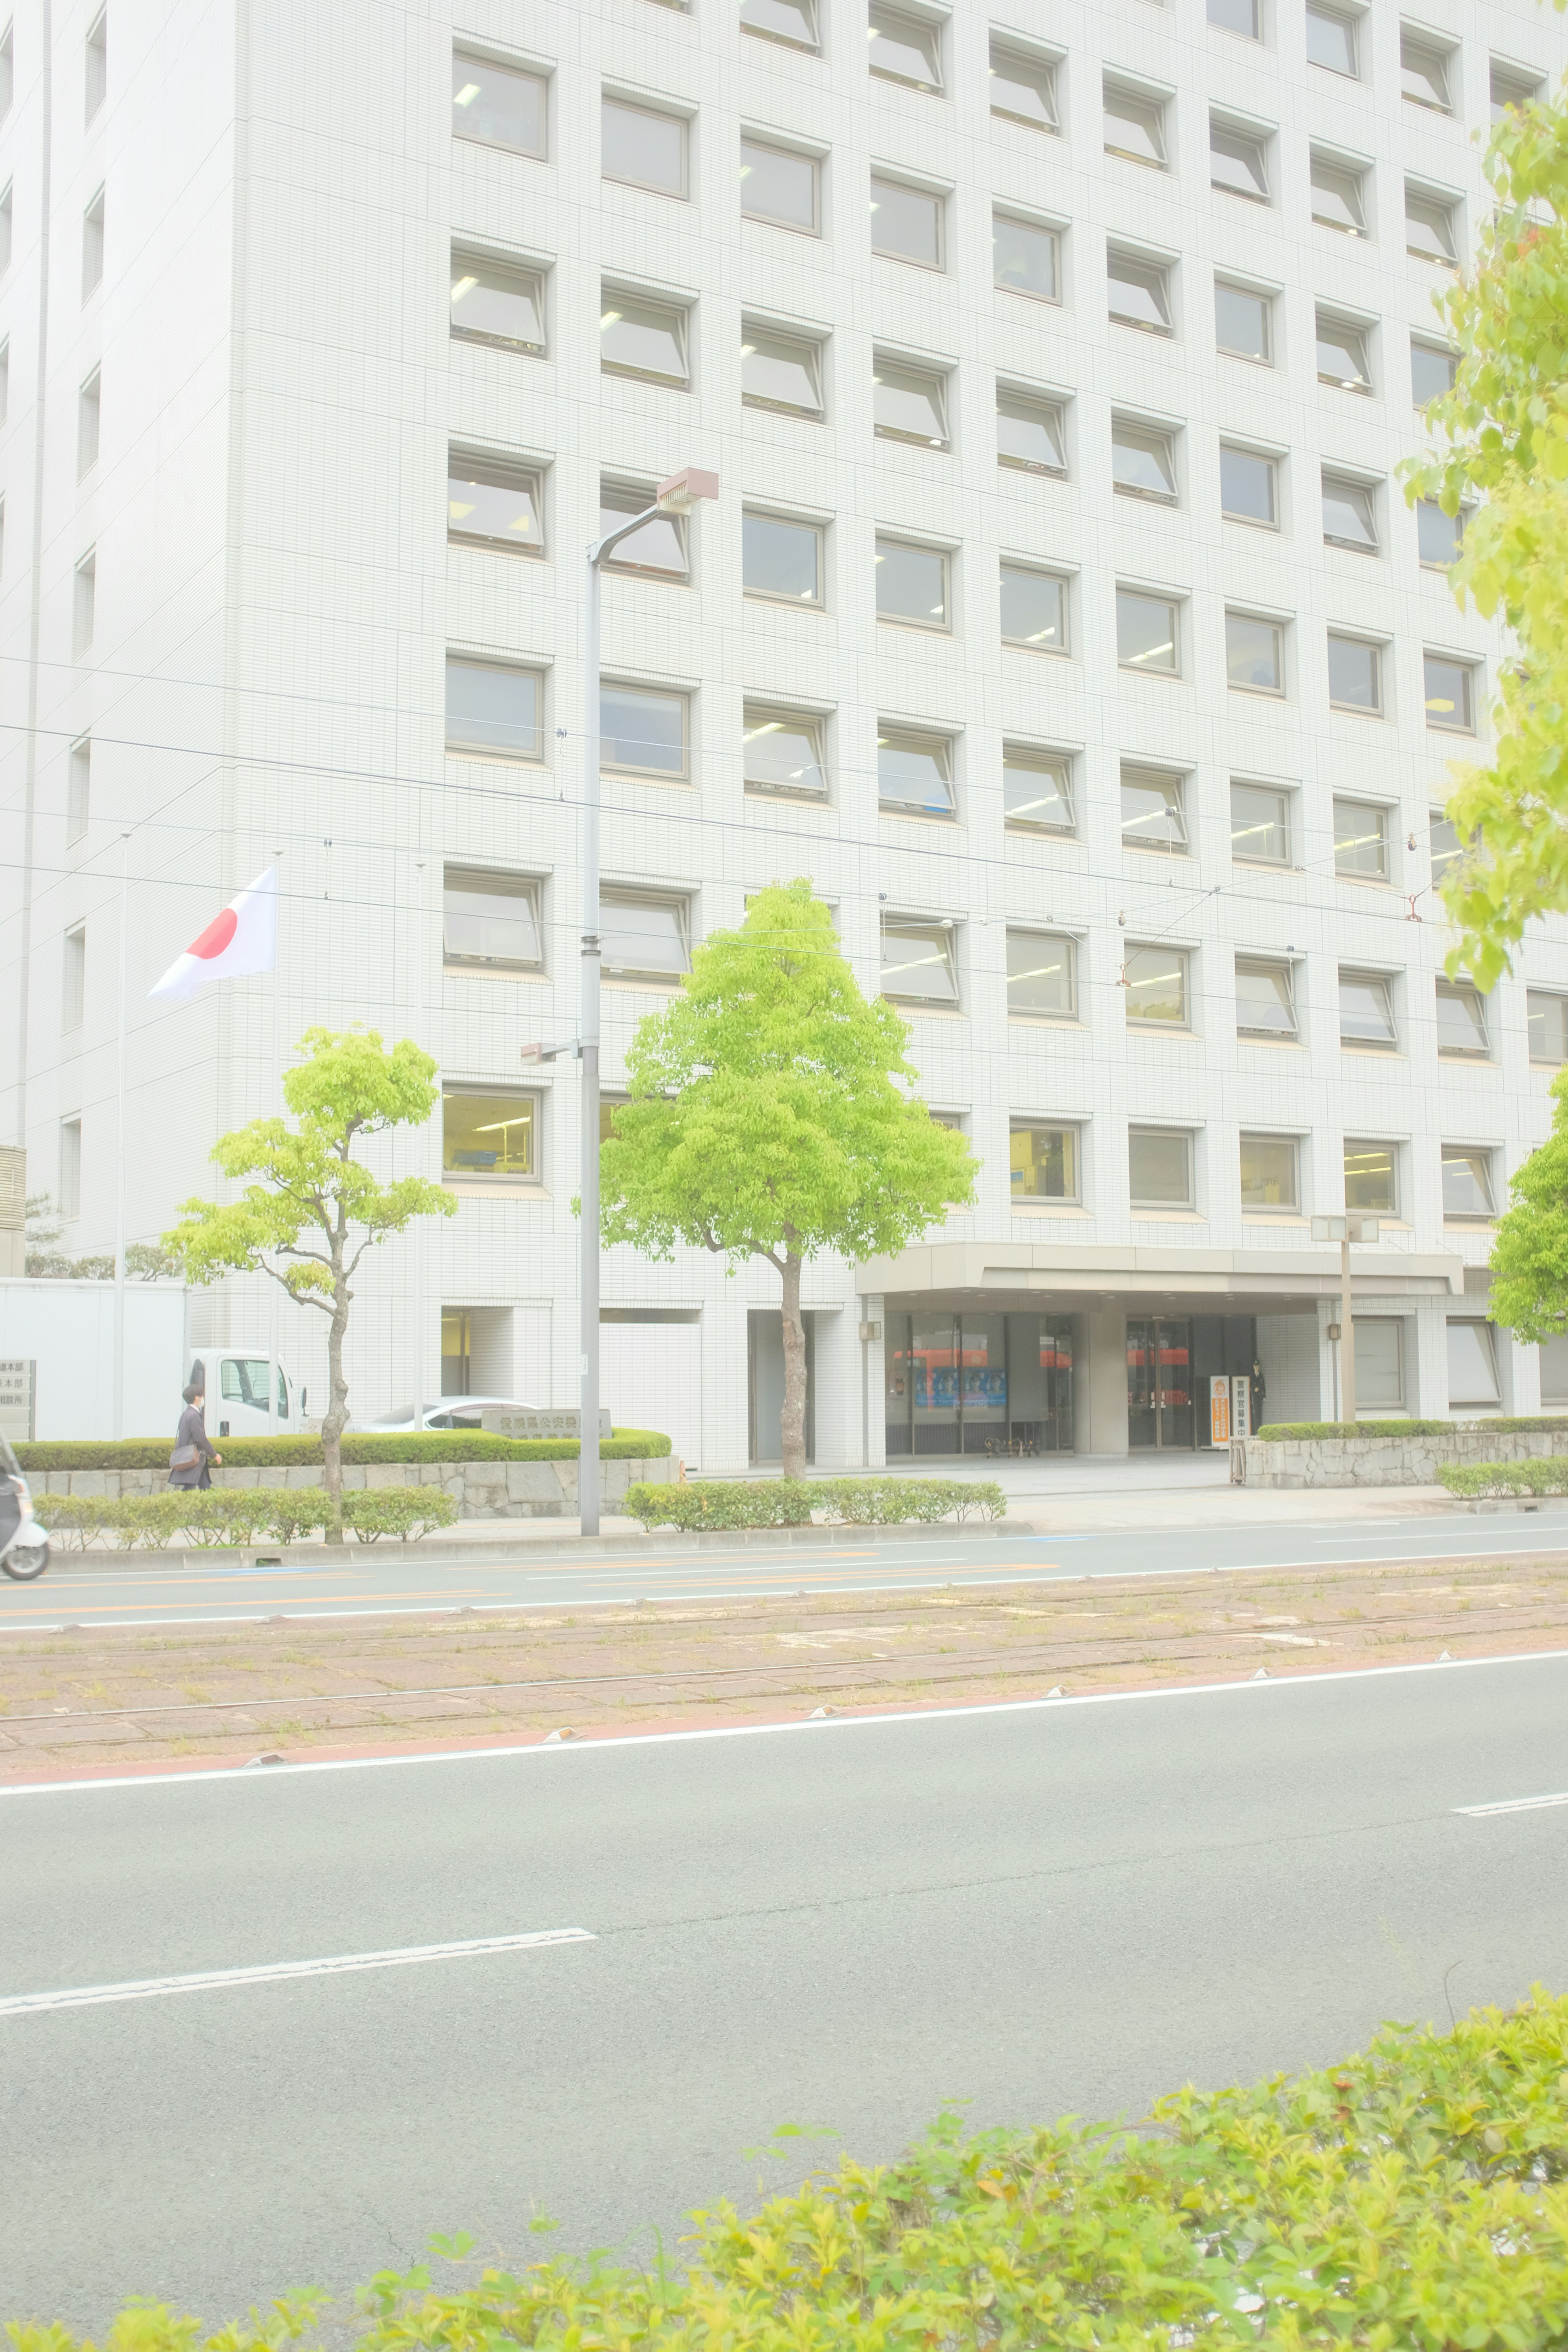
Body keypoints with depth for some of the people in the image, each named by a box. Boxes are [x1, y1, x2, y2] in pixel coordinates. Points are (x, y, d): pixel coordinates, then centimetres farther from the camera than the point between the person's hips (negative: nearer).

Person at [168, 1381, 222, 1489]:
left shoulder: (186, 1415, 16)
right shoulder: (194, 1416, -15)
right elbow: (201, 1439, -18)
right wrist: (215, 1455, -9)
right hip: (193, 1461, -10)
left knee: (206, 1489, 7)